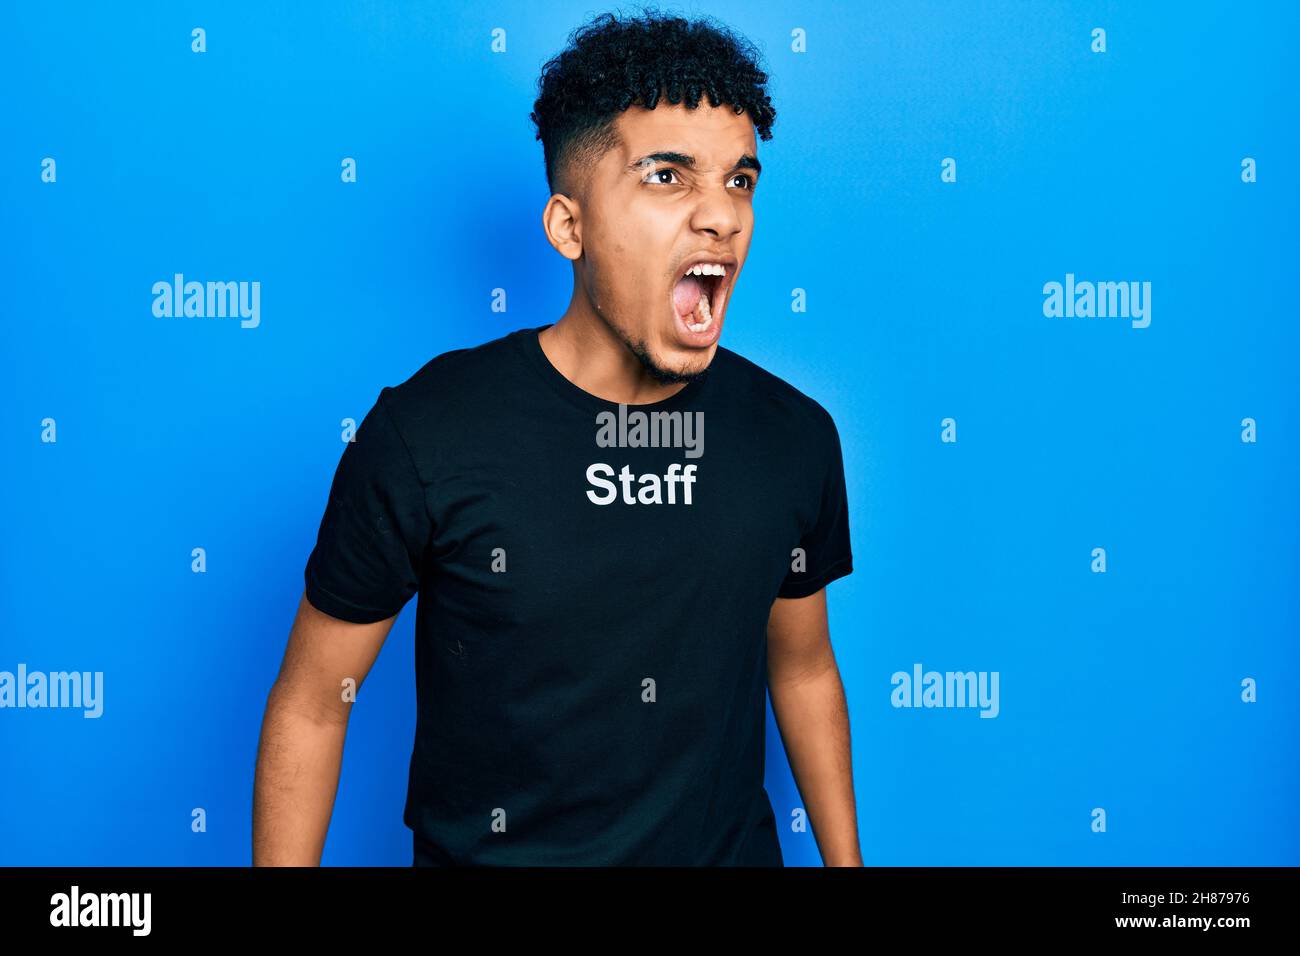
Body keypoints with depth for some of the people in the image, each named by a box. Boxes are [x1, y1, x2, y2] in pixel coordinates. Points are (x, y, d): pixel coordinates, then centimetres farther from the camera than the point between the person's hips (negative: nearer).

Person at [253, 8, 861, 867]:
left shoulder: (796, 438, -9)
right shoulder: (426, 435, -21)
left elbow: (803, 669, 6)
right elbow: (311, 706, -11)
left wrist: (846, 860, 9)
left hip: (732, 846, 4)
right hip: (487, 849, -3)